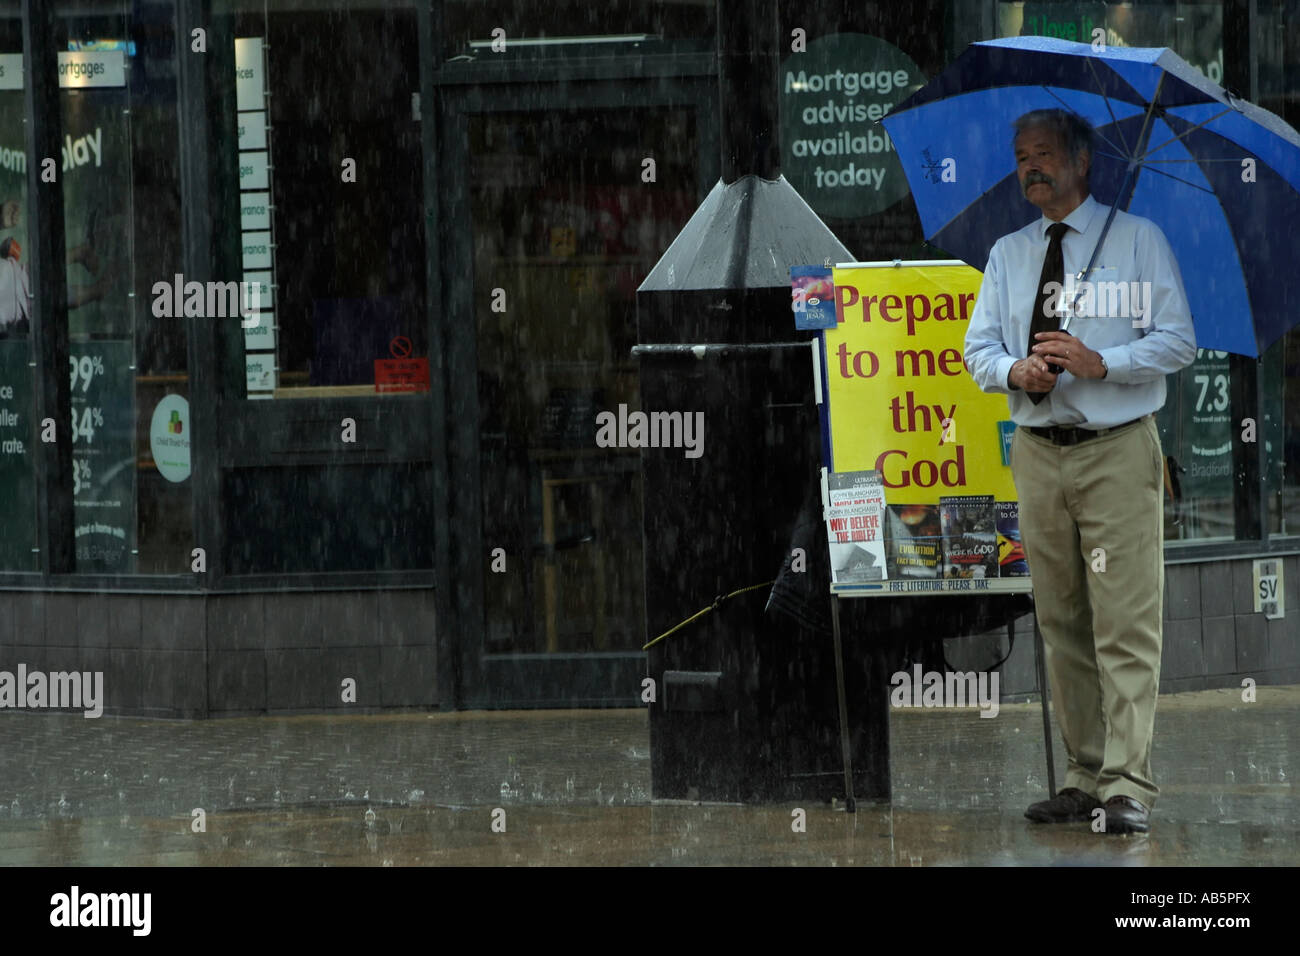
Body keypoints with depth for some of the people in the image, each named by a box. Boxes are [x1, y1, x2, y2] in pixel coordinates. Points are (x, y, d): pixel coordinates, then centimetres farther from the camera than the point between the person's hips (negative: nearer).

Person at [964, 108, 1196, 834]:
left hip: (1118, 452, -5)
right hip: (1038, 453, 5)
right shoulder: (1008, 255, 16)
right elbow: (979, 349, 15)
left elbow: (1178, 341, -3)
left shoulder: (1137, 240, 2)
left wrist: (1098, 362, -18)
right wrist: (1015, 371, -9)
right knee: (1062, 627, 6)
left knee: (1126, 624, -10)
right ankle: (1086, 778, 12)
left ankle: (1129, 788, -13)